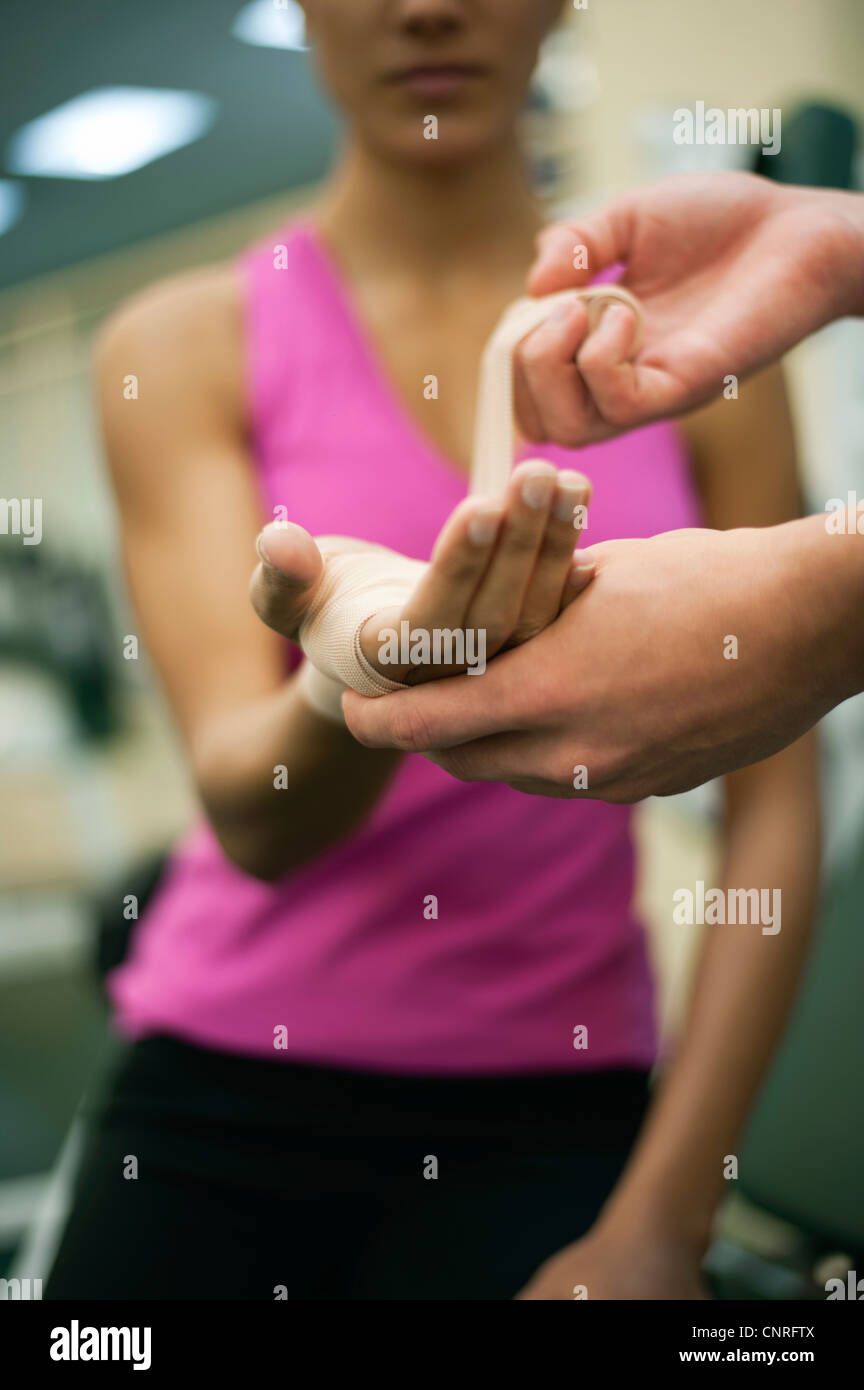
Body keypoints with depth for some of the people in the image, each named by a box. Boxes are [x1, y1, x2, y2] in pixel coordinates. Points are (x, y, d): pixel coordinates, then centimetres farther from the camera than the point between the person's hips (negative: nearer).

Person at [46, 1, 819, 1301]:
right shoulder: (186, 345, -3)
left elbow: (776, 803, -5)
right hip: (225, 1093, 1)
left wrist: (661, 1223, -10)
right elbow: (250, 812, -13)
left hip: (556, 1109, 0)